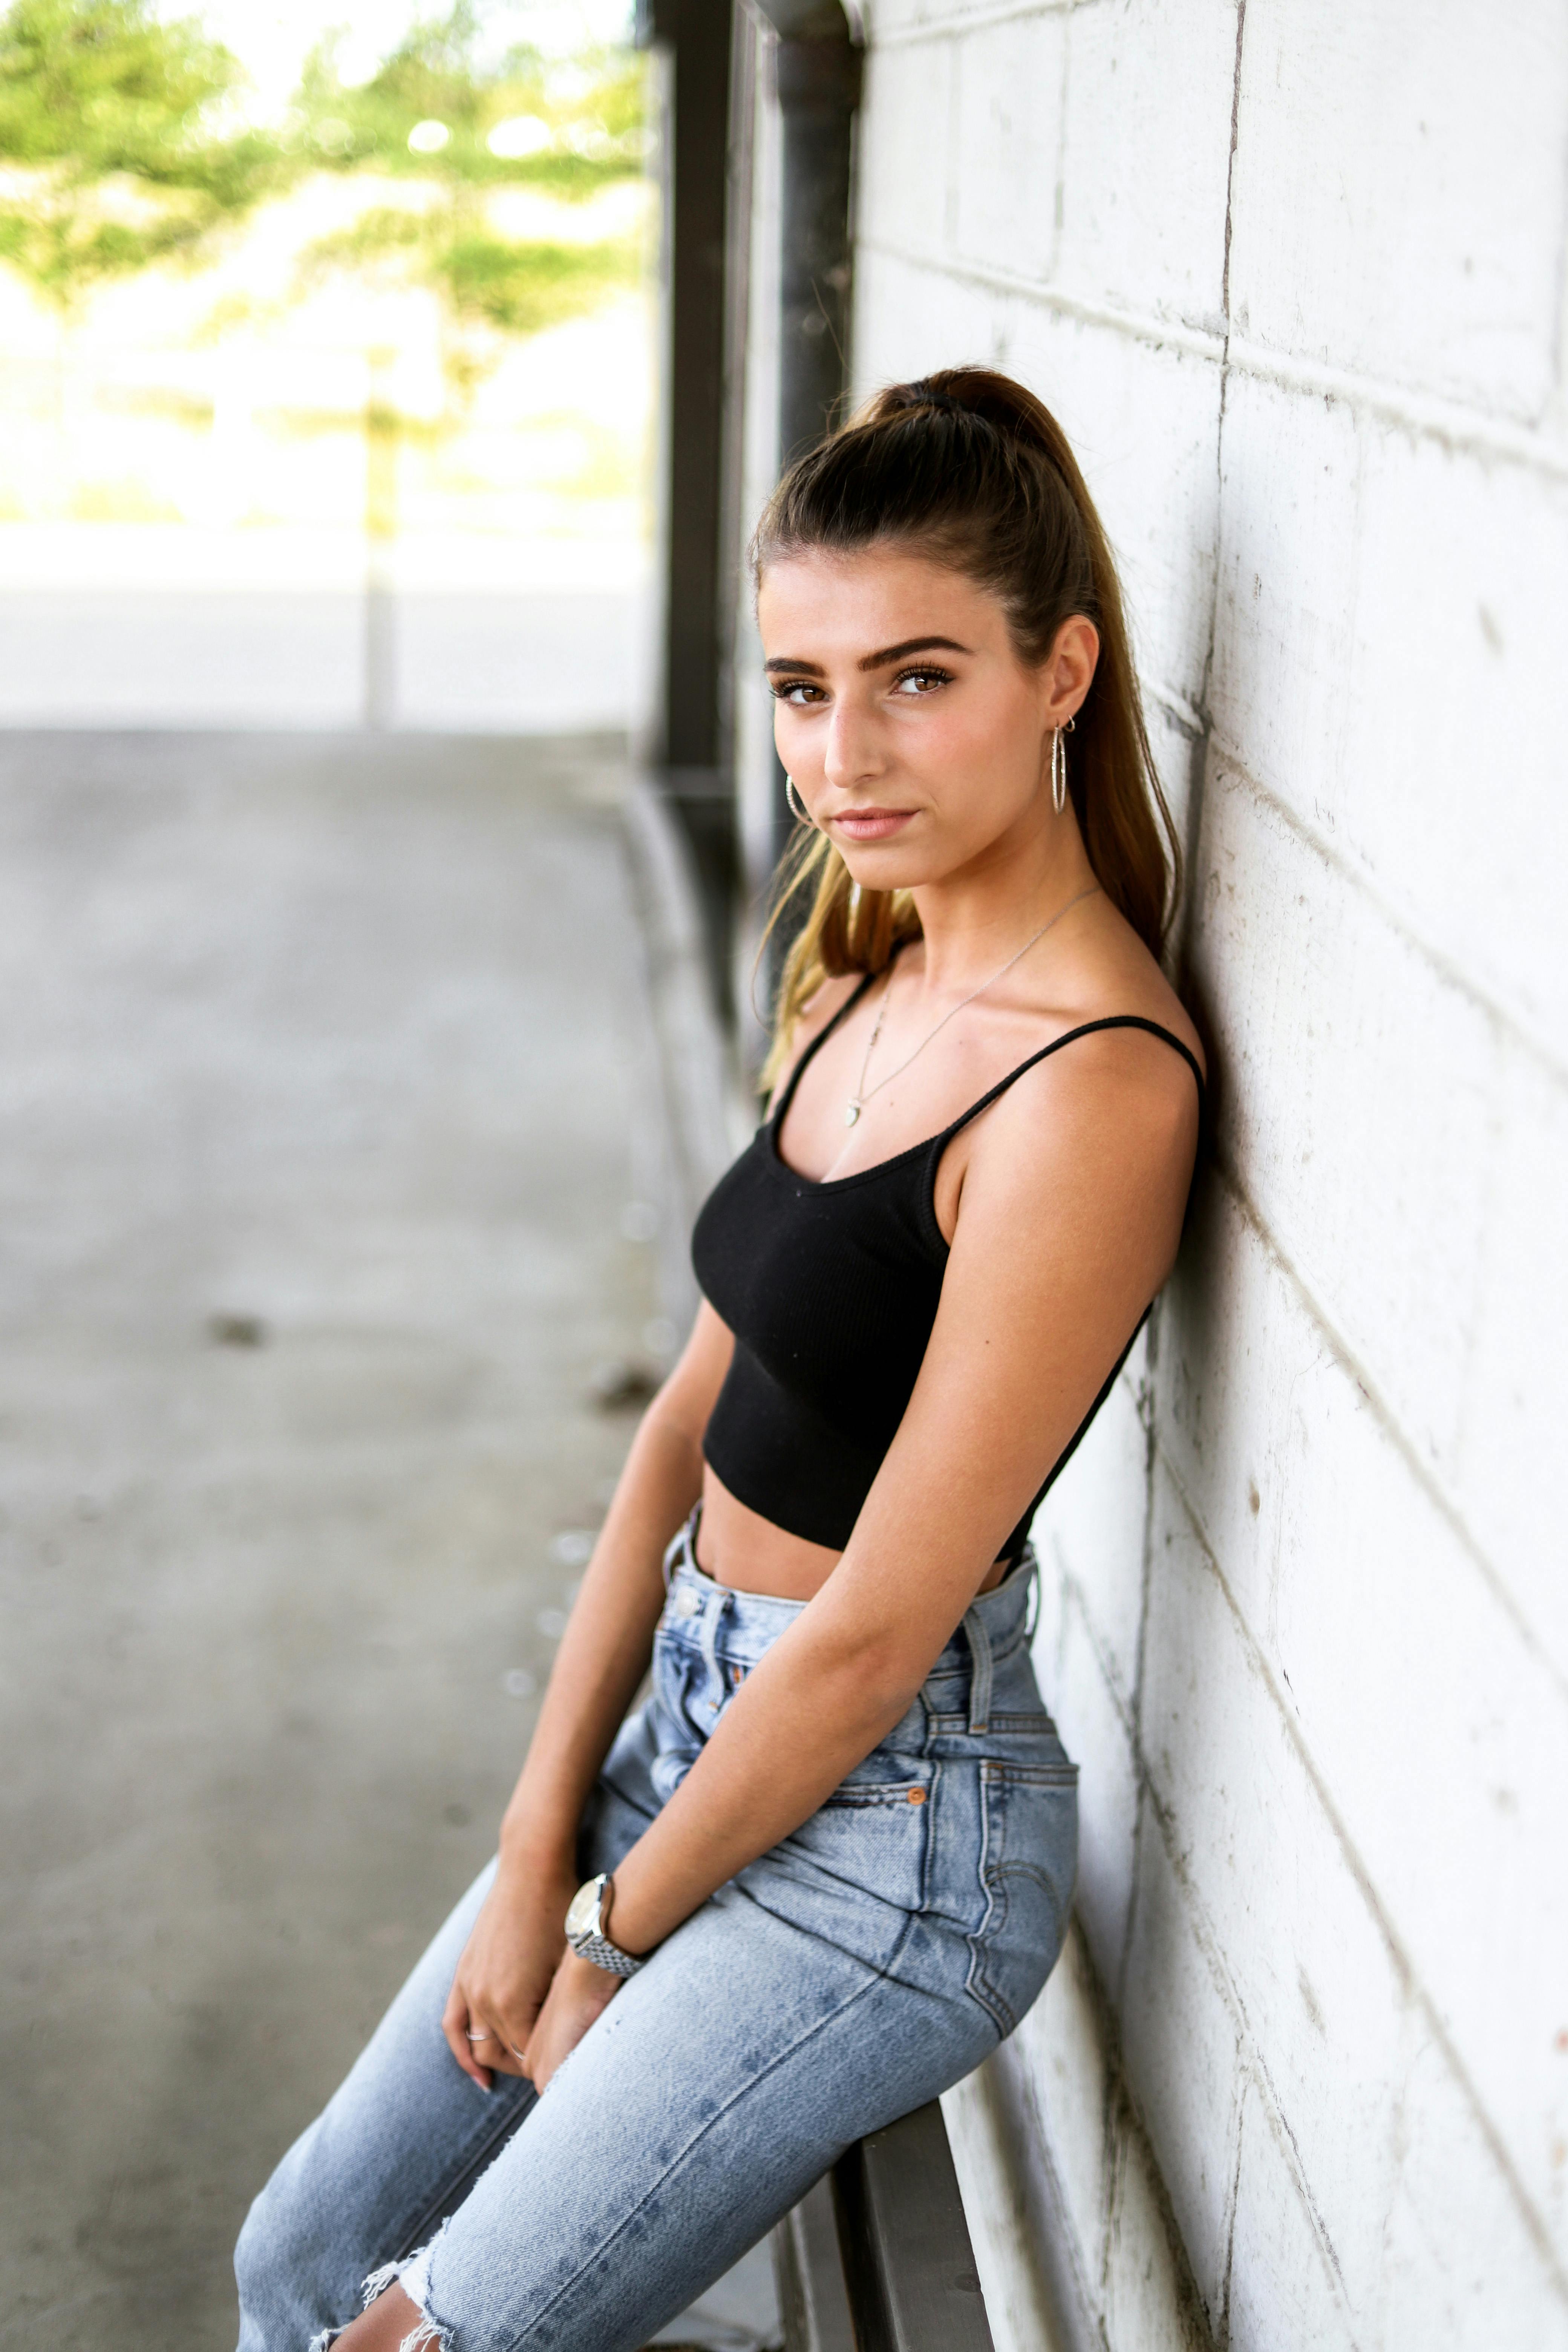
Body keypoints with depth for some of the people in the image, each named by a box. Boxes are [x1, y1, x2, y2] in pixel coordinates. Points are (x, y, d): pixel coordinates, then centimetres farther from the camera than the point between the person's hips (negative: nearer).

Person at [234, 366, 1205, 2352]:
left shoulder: (1095, 1085, -24)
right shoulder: (871, 985, 5)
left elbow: (878, 1625, -21)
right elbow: (692, 1425, 6)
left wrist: (613, 1930, -8)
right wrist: (536, 1850, 2)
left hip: (879, 1833, -8)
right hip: (694, 1734, 8)